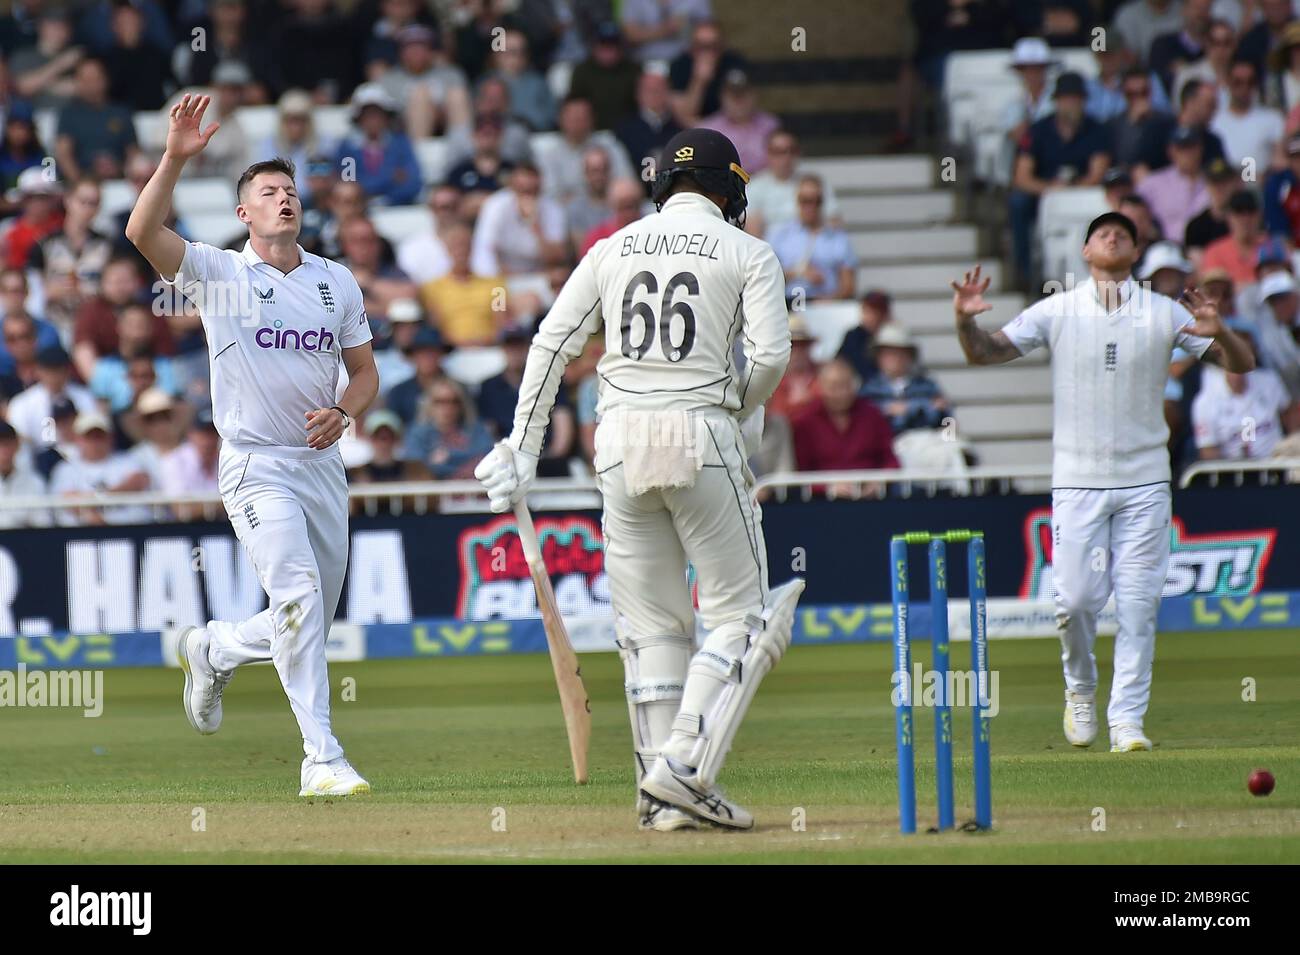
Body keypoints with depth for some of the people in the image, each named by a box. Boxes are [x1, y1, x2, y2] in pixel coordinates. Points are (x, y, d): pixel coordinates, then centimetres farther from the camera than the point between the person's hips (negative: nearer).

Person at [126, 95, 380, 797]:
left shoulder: (337, 282, 10)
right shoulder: (219, 274, -3)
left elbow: (365, 372, 14)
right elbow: (142, 232, -19)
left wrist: (343, 411, -8)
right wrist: (175, 158, -30)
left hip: (322, 464, 5)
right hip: (256, 468, -5)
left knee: (308, 626, 11)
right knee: (299, 598, -21)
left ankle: (212, 650, 42)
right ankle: (322, 759, -21)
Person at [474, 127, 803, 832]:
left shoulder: (614, 249, 14)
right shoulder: (746, 252, 4)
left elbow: (552, 343, 8)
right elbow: (770, 353, -9)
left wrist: (522, 446, 8)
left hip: (620, 442, 4)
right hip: (700, 436, -4)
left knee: (652, 625, 10)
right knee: (741, 613, 3)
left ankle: (661, 794, 6)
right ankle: (684, 765, -13)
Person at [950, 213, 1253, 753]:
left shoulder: (1164, 314, 4)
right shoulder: (1057, 312, 4)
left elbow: (1241, 365, 2)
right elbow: (985, 354, 4)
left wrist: (1218, 333, -20)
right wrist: (966, 322, -17)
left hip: (1145, 483, 0)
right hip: (1077, 480, 0)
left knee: (1138, 603, -3)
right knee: (1077, 597, -6)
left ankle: (1127, 719, 3)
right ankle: (1080, 690, 21)